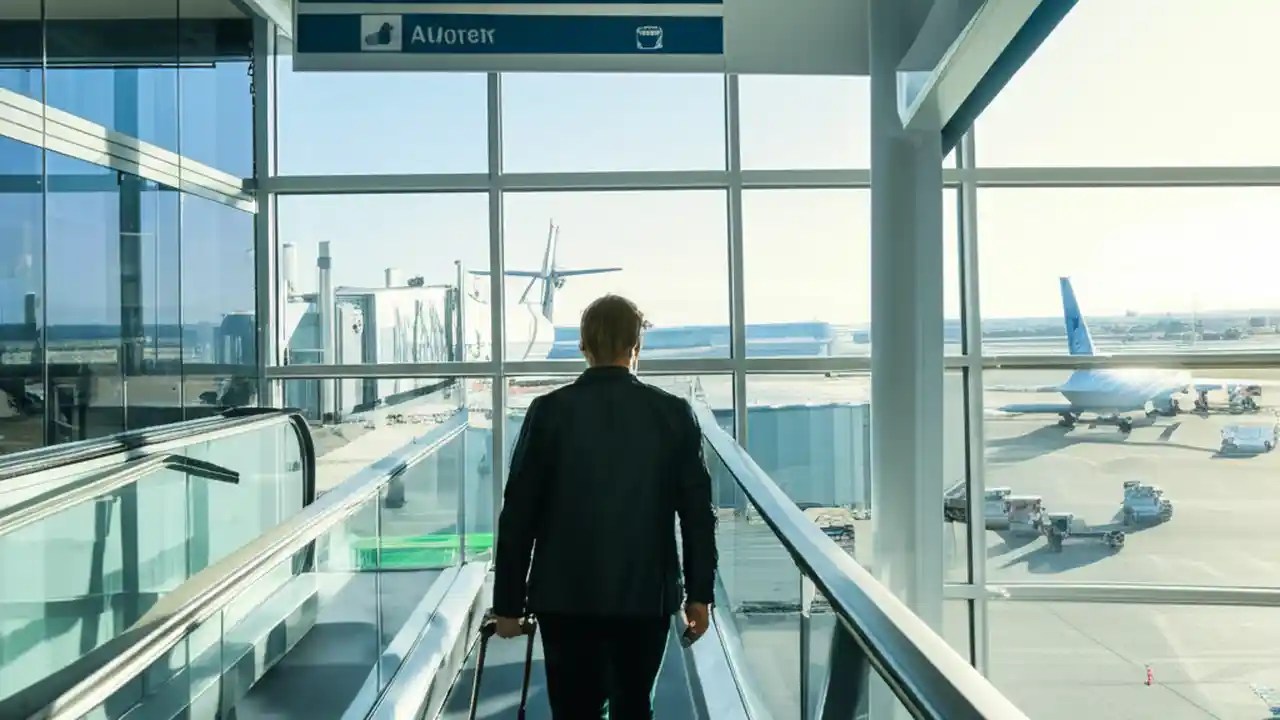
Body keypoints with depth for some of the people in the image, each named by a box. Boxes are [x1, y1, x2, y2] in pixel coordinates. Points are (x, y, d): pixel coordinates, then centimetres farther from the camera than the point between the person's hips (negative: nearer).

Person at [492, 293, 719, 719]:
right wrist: (700, 593, 8)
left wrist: (508, 603, 3)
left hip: (567, 598, -1)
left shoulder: (550, 411, -6)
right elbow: (697, 511, -2)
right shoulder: (673, 413, -4)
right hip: (647, 596, 2)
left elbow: (519, 513, -5)